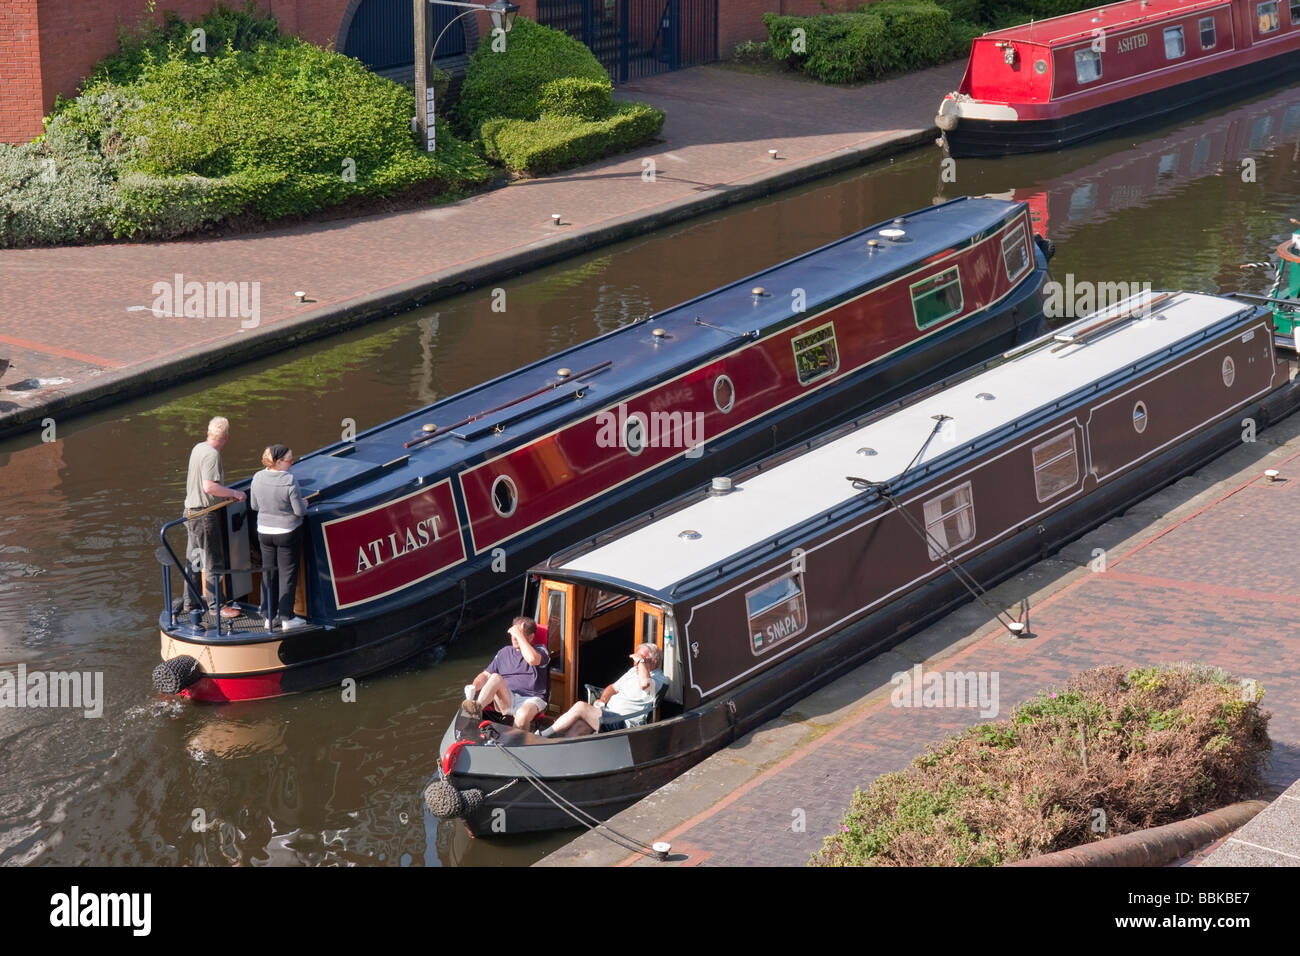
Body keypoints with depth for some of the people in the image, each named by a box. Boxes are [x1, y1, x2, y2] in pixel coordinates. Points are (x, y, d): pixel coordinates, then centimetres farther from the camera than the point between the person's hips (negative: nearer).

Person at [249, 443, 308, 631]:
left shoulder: (257, 478, -6)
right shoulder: (289, 481, -23)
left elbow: (254, 506, 5)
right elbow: (299, 511, -17)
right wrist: (305, 506, 6)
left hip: (264, 532, 5)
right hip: (288, 532, -5)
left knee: (269, 572, 15)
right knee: (288, 573, 6)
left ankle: (270, 616, 19)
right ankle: (286, 617, 9)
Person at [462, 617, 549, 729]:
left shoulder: (541, 652, 9)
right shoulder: (505, 652, 24)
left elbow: (532, 659, -17)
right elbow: (486, 675, 21)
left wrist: (519, 634, -8)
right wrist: (474, 686, -1)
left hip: (530, 699, -3)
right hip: (506, 701, 4)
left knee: (523, 715, -40)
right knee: (495, 678, -28)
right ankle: (476, 708, -49)